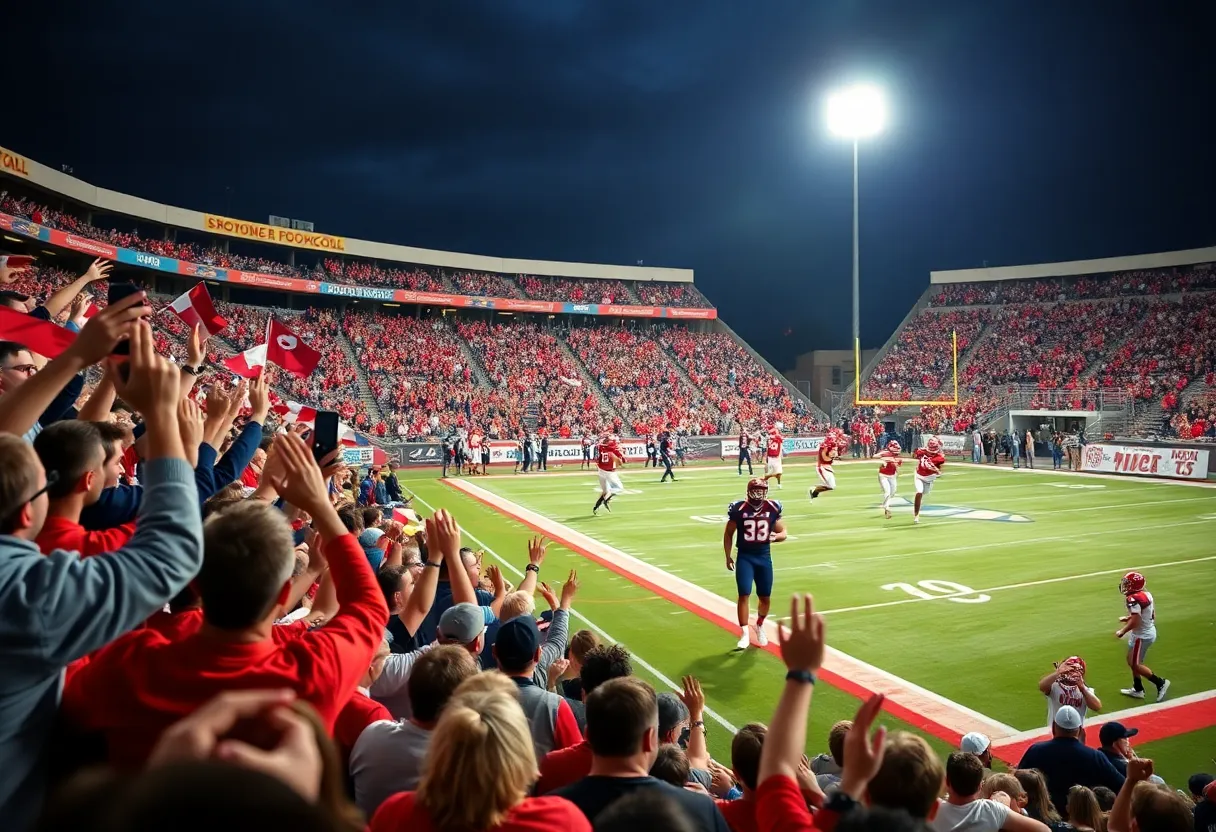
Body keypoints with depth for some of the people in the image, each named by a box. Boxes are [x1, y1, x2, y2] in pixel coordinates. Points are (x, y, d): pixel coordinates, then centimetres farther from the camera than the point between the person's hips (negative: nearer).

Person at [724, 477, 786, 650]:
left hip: (764, 557, 3)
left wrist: (777, 536, -18)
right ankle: (745, 634, 0)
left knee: (765, 597, 10)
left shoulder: (773, 508, -4)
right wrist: (728, 557, 0)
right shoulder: (739, 508, -10)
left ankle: (760, 626, 37)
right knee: (744, 594, -10)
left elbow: (782, 532, 5)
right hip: (745, 557, -3)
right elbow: (728, 534, 1)